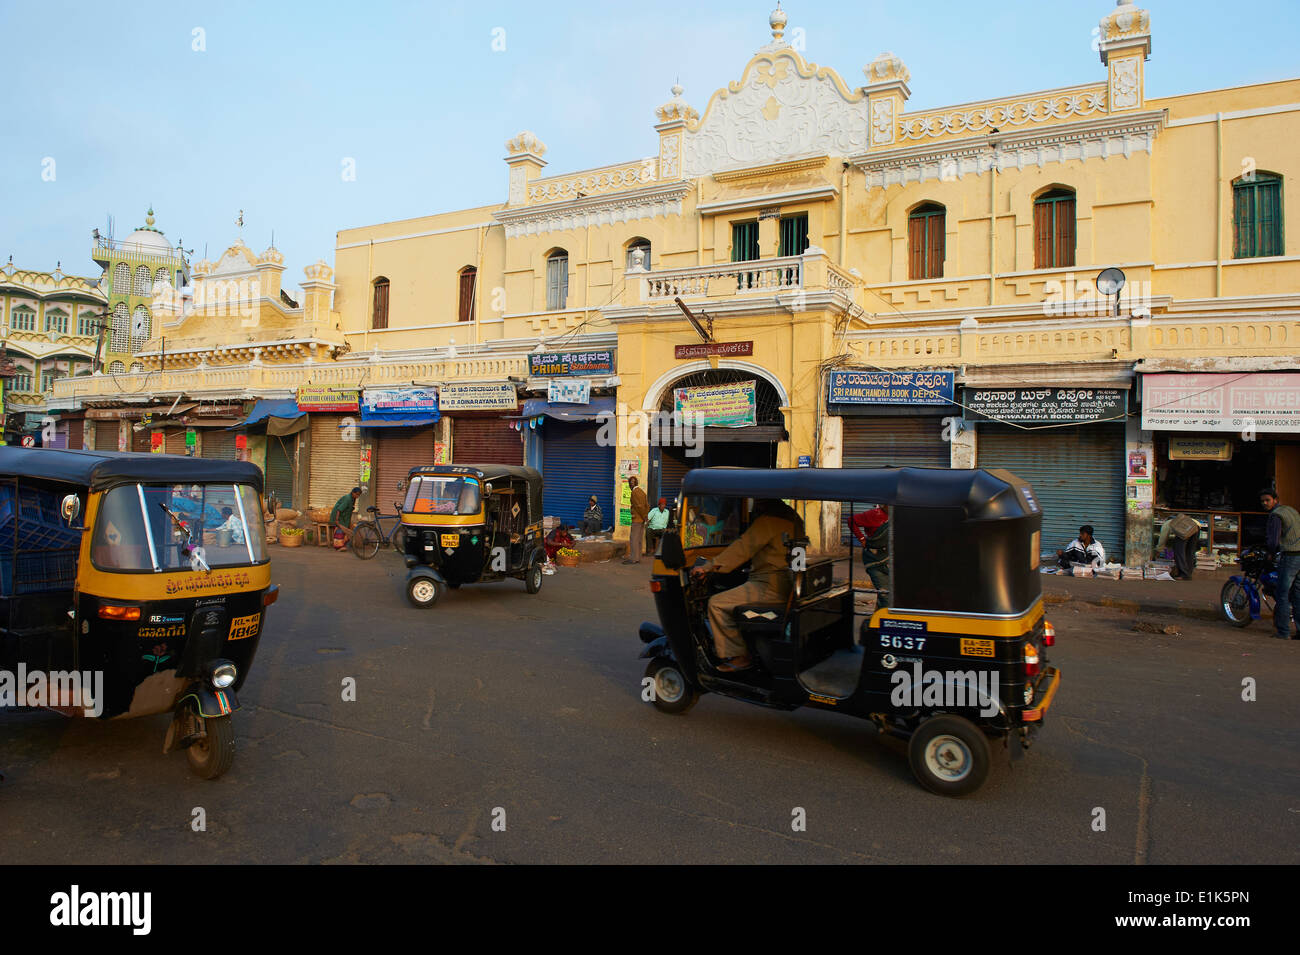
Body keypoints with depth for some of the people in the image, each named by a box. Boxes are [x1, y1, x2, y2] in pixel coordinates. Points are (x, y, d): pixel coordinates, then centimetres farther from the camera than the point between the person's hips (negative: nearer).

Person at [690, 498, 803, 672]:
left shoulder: (768, 520, -14)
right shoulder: (792, 519, 16)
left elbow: (743, 549, -17)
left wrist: (709, 566, -14)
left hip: (772, 586, -11)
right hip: (788, 585, 11)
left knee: (717, 604, -8)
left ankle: (738, 657, -4)